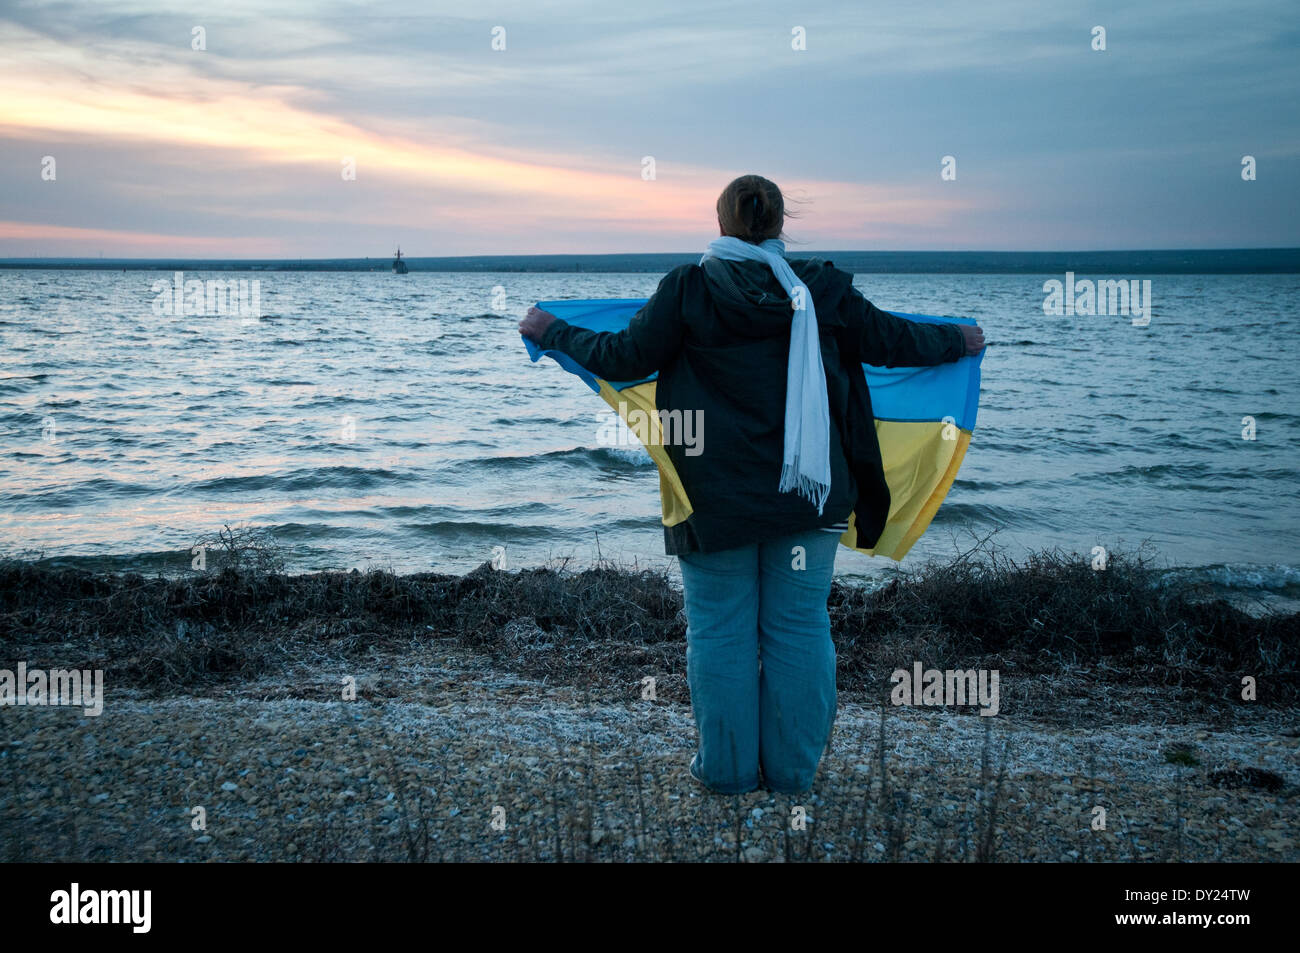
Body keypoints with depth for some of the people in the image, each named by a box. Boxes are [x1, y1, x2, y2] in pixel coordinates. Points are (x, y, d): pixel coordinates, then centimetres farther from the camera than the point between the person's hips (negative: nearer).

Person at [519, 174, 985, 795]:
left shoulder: (689, 289, -6)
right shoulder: (821, 288, 1)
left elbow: (626, 357, -3)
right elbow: (891, 340, 10)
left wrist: (554, 333, 12)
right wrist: (960, 341, 28)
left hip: (717, 497, -2)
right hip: (807, 492, 2)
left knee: (719, 630, 8)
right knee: (799, 627, 9)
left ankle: (727, 768, 15)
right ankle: (793, 769, 16)